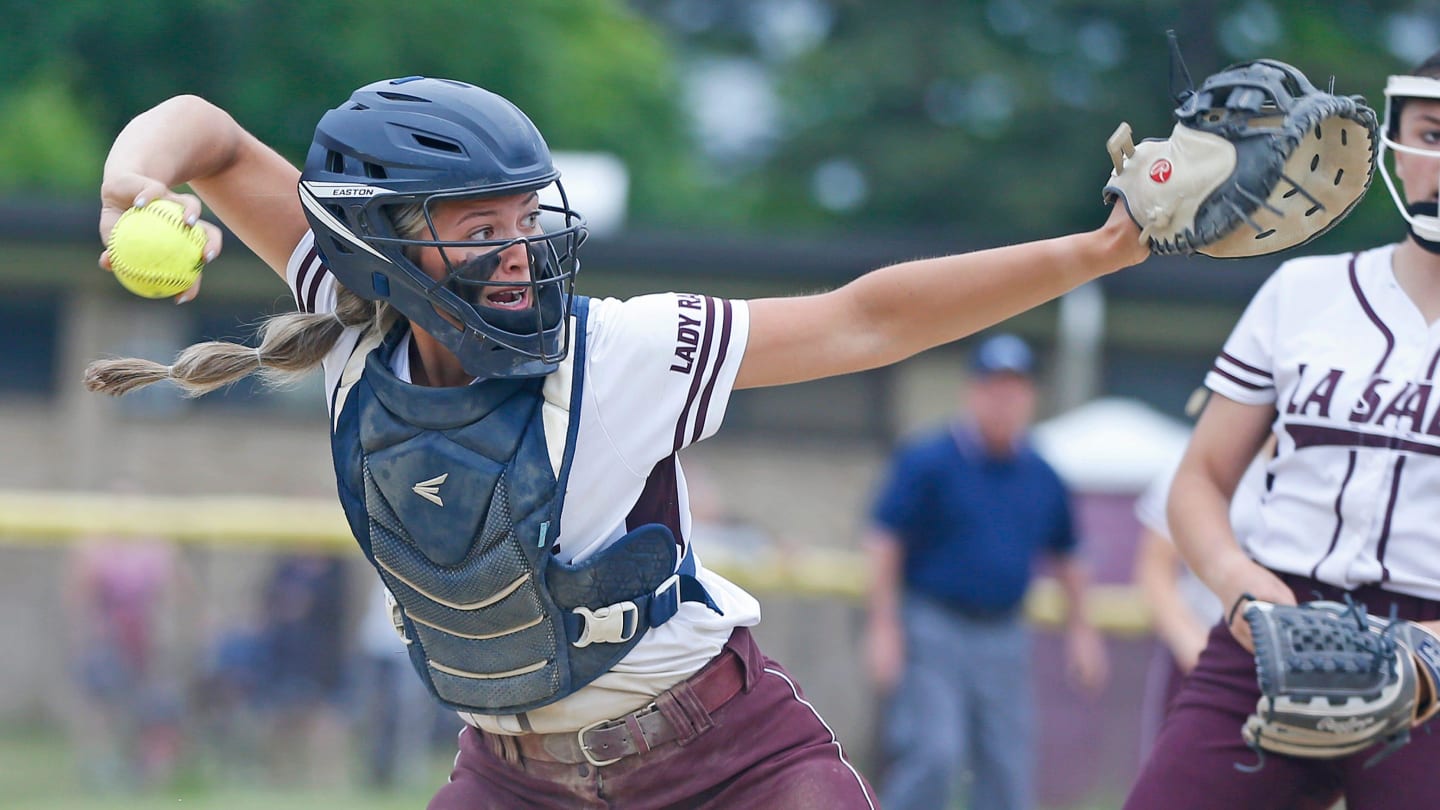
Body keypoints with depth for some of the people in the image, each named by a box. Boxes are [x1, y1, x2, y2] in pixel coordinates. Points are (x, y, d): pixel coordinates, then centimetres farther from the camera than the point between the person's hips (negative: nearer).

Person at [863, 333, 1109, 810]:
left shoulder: (1042, 479, 9)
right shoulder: (928, 462, -6)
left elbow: (1064, 556, 22)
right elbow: (883, 542, -7)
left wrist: (1080, 628, 21)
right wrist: (884, 628, -12)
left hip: (1003, 639, 5)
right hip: (933, 631, -5)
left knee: (1008, 770, 2)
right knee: (935, 755, -18)